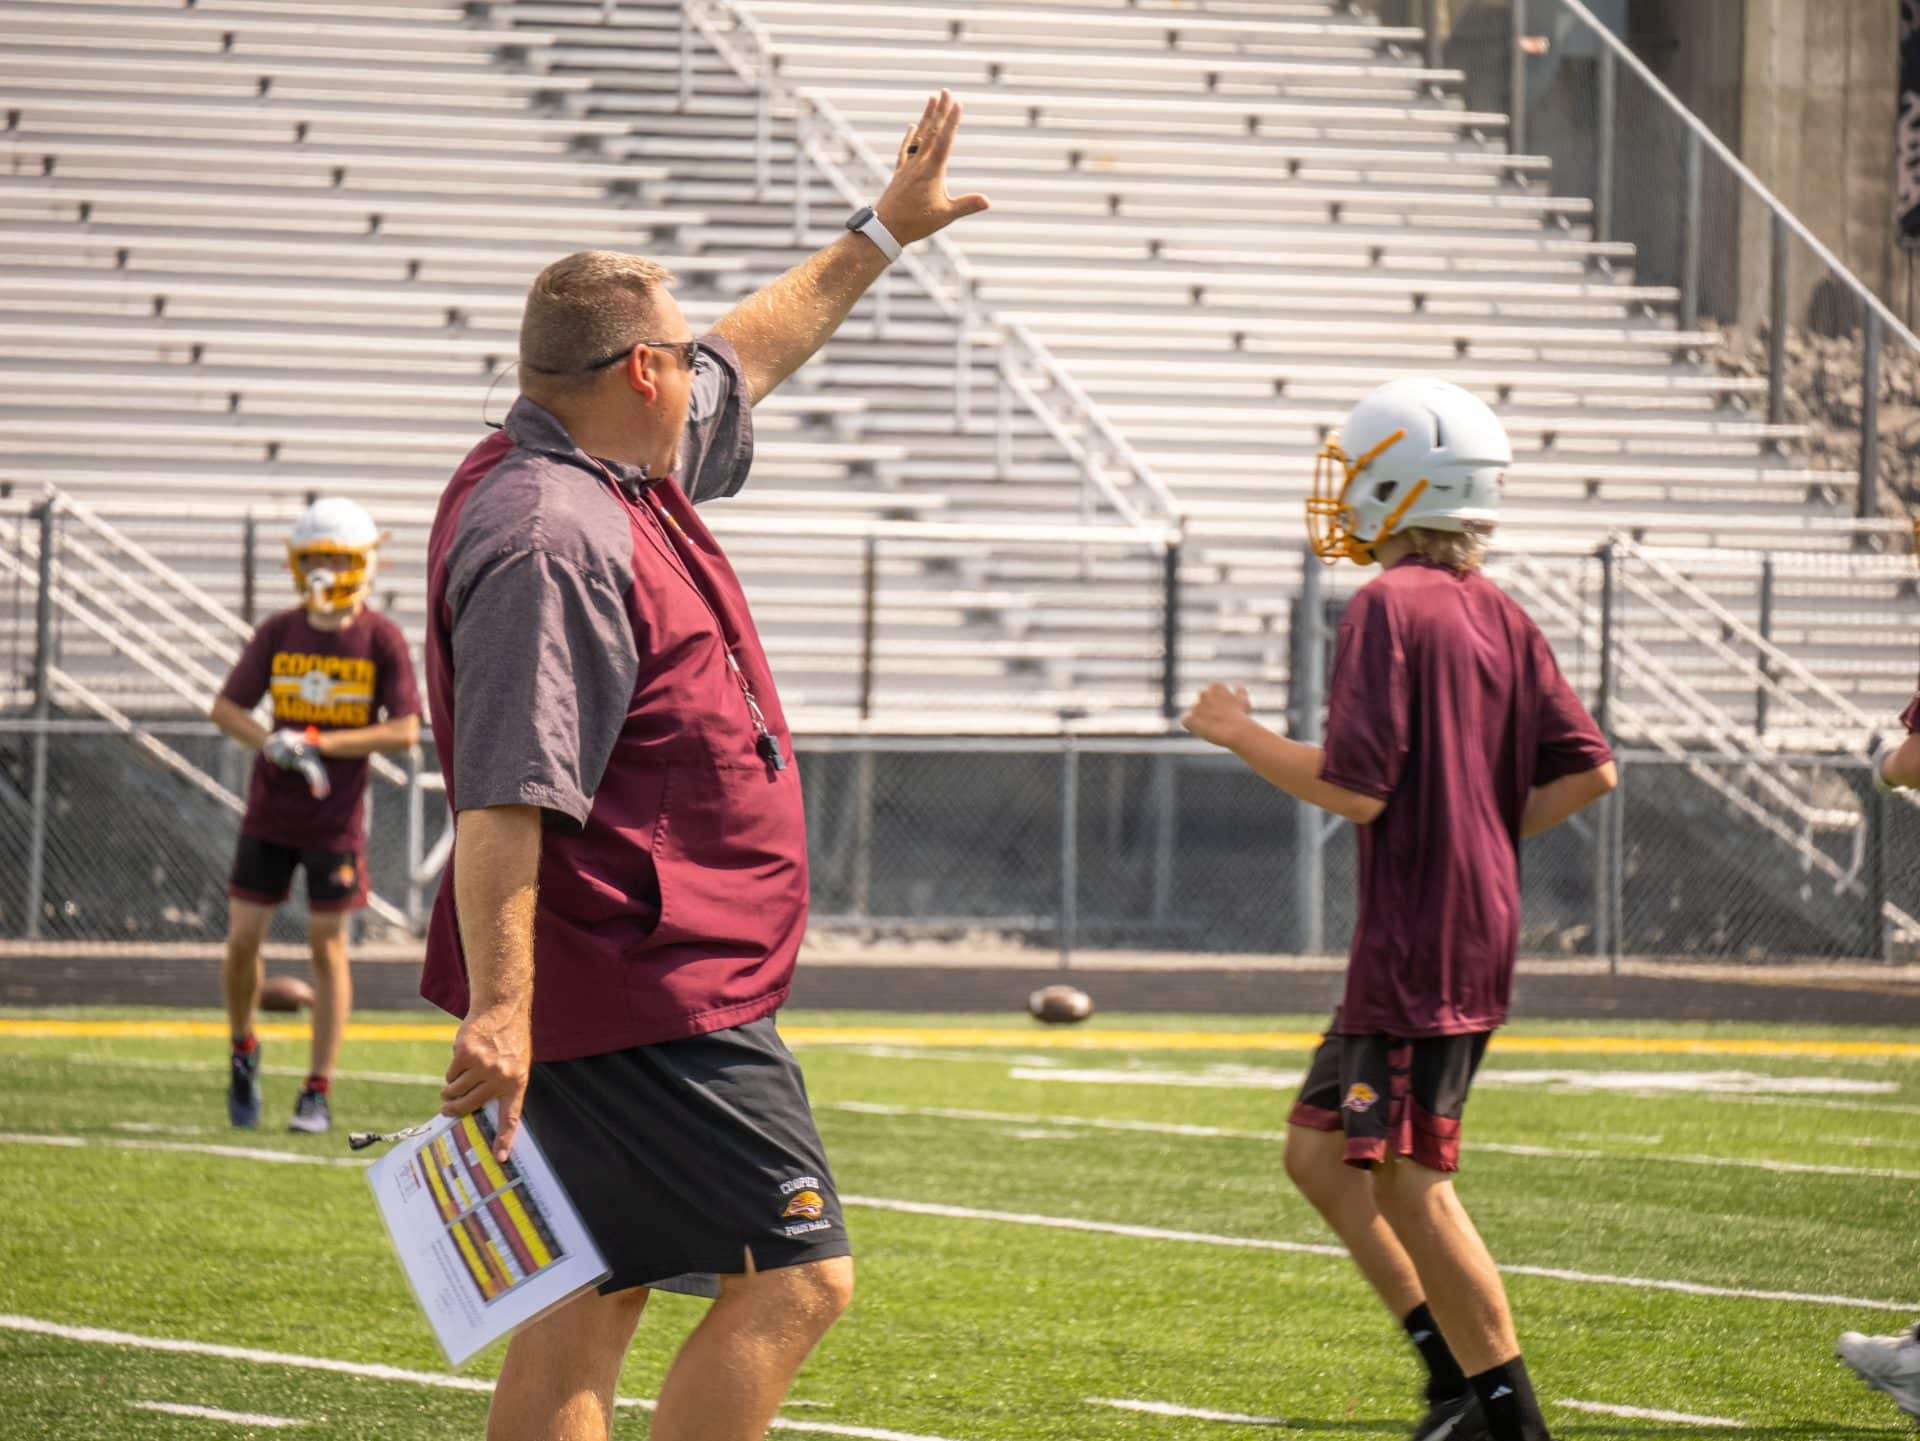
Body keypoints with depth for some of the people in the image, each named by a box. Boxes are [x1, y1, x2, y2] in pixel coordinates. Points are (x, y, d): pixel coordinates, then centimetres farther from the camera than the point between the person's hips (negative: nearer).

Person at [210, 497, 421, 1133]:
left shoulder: (382, 639, -8)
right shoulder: (279, 632, -1)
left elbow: (404, 730, -13)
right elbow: (225, 708, 0)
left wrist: (318, 743, -20)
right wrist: (274, 746, -19)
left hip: (336, 821, -3)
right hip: (268, 814, 3)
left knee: (327, 946, 0)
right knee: (242, 940, 1)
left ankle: (318, 1093, 6)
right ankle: (243, 1051, 28)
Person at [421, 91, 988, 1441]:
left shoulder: (610, 479, 13)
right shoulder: (555, 542, -20)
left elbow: (749, 359, 33)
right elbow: (504, 799, -26)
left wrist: (881, 236, 39)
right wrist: (500, 1011, -30)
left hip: (660, 994, 11)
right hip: (645, 1007, -11)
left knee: (595, 1297, 11)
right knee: (796, 1278, -11)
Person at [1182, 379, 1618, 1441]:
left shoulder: (1390, 607, -13)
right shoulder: (1502, 618, 11)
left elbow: (1356, 788, -18)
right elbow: (1589, 769, 7)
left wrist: (1237, 734, -5)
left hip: (1416, 942, -9)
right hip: (1480, 928, 9)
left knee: (1410, 1179, -3)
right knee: (1320, 1152, 15)